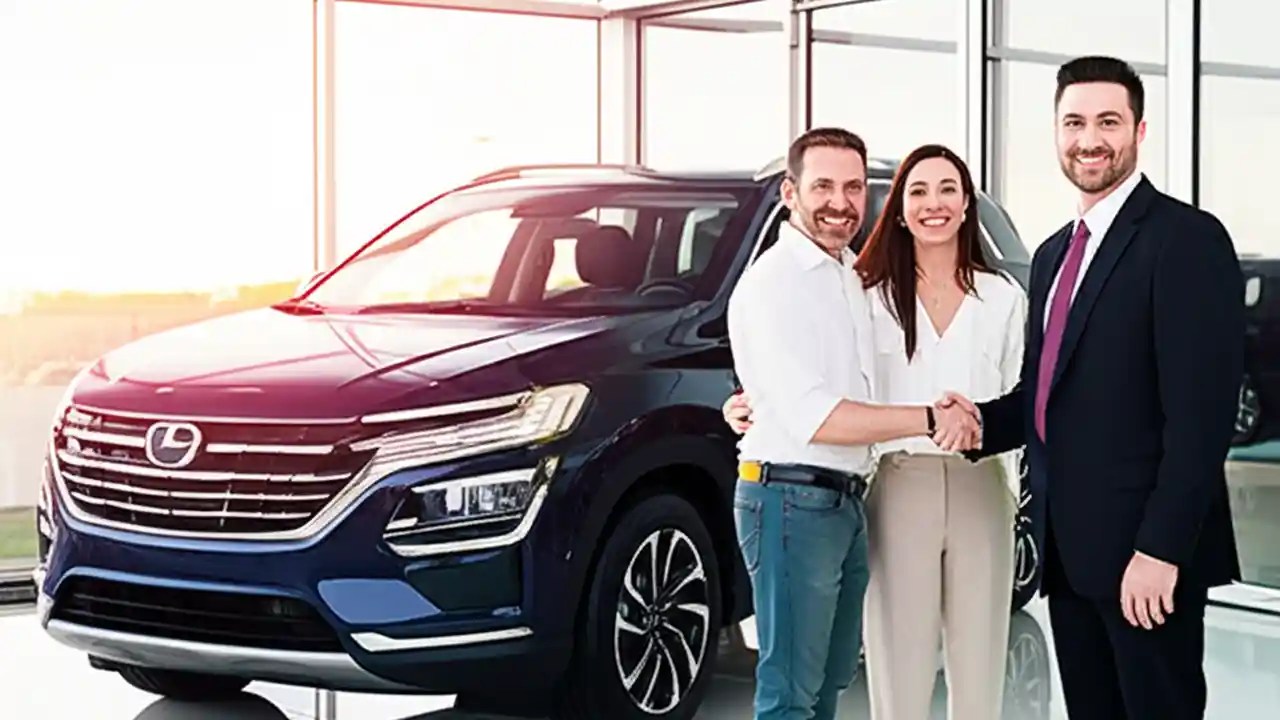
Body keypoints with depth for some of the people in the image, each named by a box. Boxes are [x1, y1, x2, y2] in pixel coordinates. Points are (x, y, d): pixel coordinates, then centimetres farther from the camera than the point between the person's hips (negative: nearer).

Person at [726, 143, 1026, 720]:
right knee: (899, 670, 2)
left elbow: (1014, 407, 9)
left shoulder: (1004, 298, 8)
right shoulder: (872, 297, 2)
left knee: (979, 671, 8)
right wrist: (757, 408, -14)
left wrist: (1008, 489, 5)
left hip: (981, 493, 2)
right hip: (899, 492, -2)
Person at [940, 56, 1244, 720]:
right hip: (1069, 547, 8)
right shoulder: (1054, 254, 17)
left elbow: (1200, 410, -17)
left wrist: (1161, 547, -21)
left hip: (1144, 550, -8)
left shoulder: (1186, 239, -10)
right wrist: (981, 421, -1)